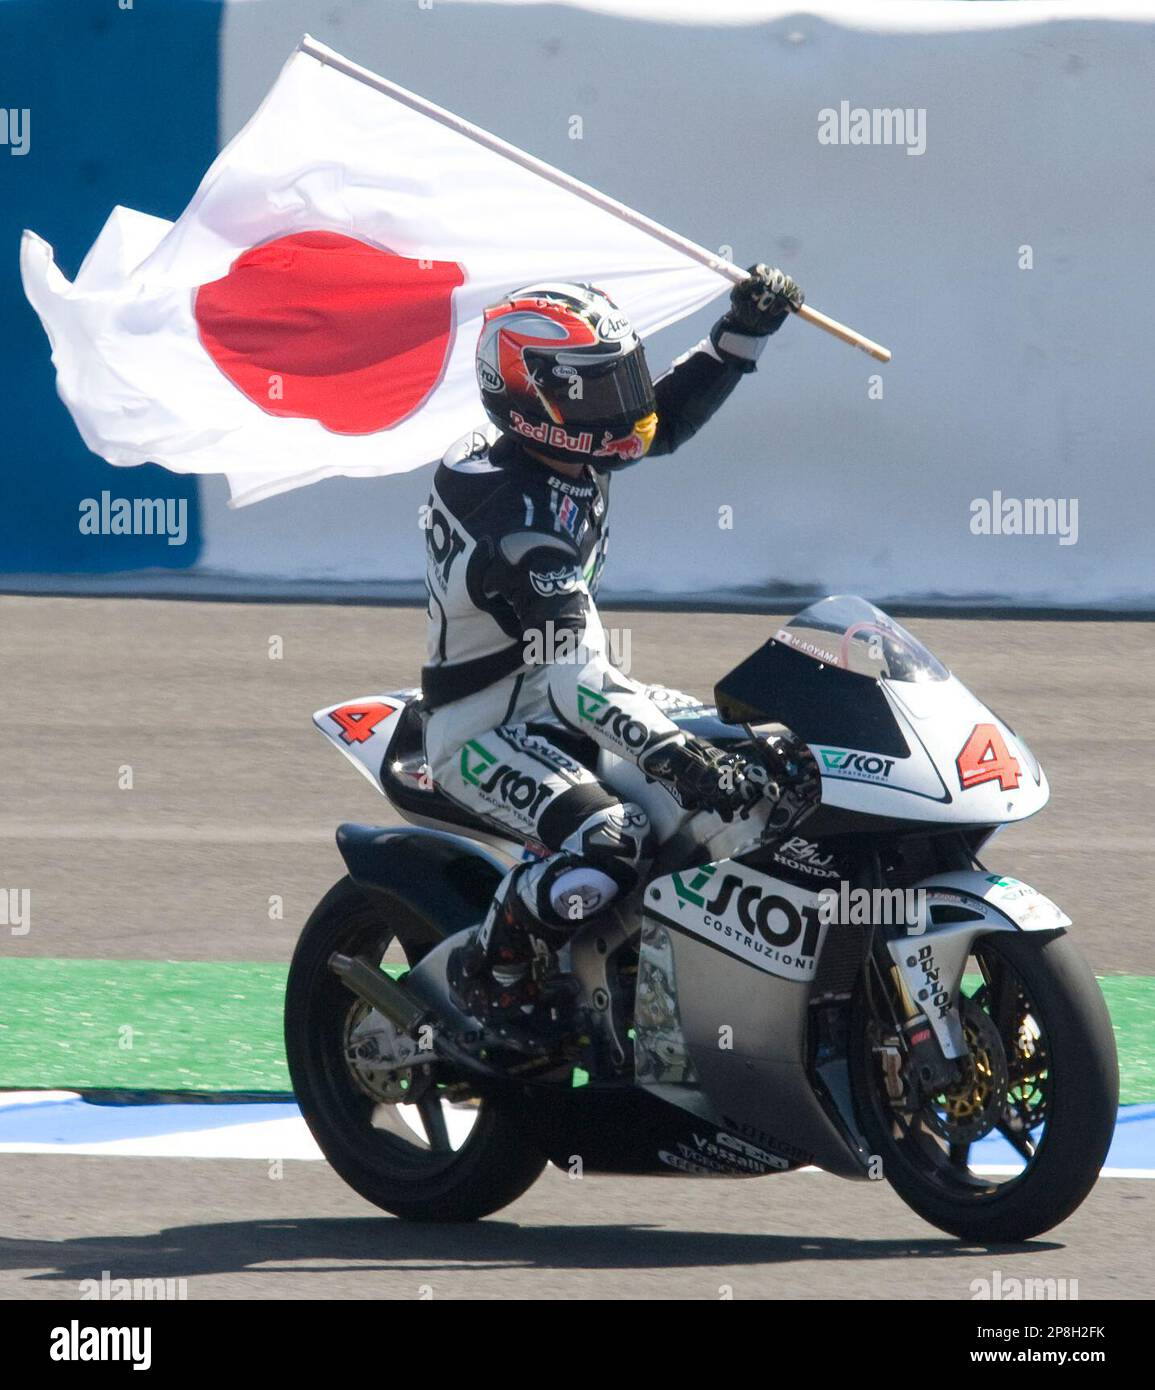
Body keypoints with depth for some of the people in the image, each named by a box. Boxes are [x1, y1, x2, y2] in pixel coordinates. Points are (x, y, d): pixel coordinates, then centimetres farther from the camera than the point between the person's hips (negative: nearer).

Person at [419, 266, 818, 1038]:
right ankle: (493, 974, -8)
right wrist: (676, 755, -50)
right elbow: (572, 679, -39)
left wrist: (743, 333, 5)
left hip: (547, 702, 10)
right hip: (488, 732, -10)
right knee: (612, 838, -35)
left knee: (757, 769, 15)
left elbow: (666, 415, 17)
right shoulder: (524, 519, -31)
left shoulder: (546, 447, -2)